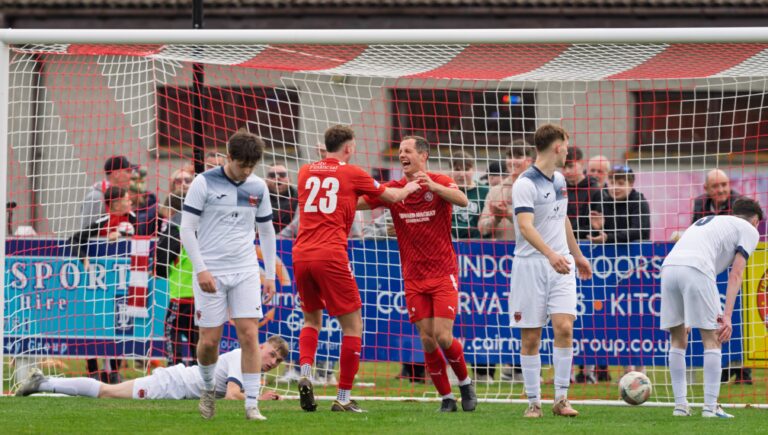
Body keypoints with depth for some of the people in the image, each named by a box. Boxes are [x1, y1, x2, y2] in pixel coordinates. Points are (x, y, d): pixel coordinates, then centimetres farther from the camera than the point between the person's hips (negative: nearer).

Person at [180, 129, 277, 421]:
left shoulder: (258, 187, 6)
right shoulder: (204, 183, -6)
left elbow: (266, 231, 15)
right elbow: (187, 229, -6)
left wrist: (270, 275, 10)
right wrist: (201, 270, -14)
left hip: (246, 271, 3)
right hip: (211, 273, -3)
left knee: (249, 335, -8)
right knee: (209, 340, 0)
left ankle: (252, 405, -5)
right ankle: (208, 389, 28)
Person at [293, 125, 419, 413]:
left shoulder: (305, 172, 14)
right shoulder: (351, 173, 3)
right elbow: (391, 197, 16)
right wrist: (409, 188, 37)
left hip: (301, 255, 5)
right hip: (331, 256, -5)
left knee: (312, 319, 23)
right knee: (353, 325, 6)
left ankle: (305, 373, -2)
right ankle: (343, 398, 2)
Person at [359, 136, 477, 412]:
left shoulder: (439, 183, -4)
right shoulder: (394, 190, 5)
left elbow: (463, 200, -24)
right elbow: (357, 202, 2)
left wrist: (433, 186, -38)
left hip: (443, 275, -3)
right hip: (414, 278, 3)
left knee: (443, 337, -12)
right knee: (427, 340, -2)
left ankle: (465, 383, 13)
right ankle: (446, 398, 9)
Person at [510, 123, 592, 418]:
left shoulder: (559, 180, 12)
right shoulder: (525, 183, -13)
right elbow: (525, 227, -26)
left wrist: (577, 255, 34)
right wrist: (550, 253, -40)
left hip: (561, 264, 5)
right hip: (531, 264, -5)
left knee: (564, 328, -9)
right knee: (531, 337, 1)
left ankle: (561, 398, -4)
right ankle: (534, 402, 8)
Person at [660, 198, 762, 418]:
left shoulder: (707, 221, 38)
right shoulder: (749, 230, 18)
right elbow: (735, 274, 5)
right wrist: (727, 315, -3)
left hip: (669, 266, 6)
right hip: (696, 270, -6)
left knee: (678, 340, 16)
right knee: (712, 340, 4)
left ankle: (680, 405, 15)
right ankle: (710, 406, 0)